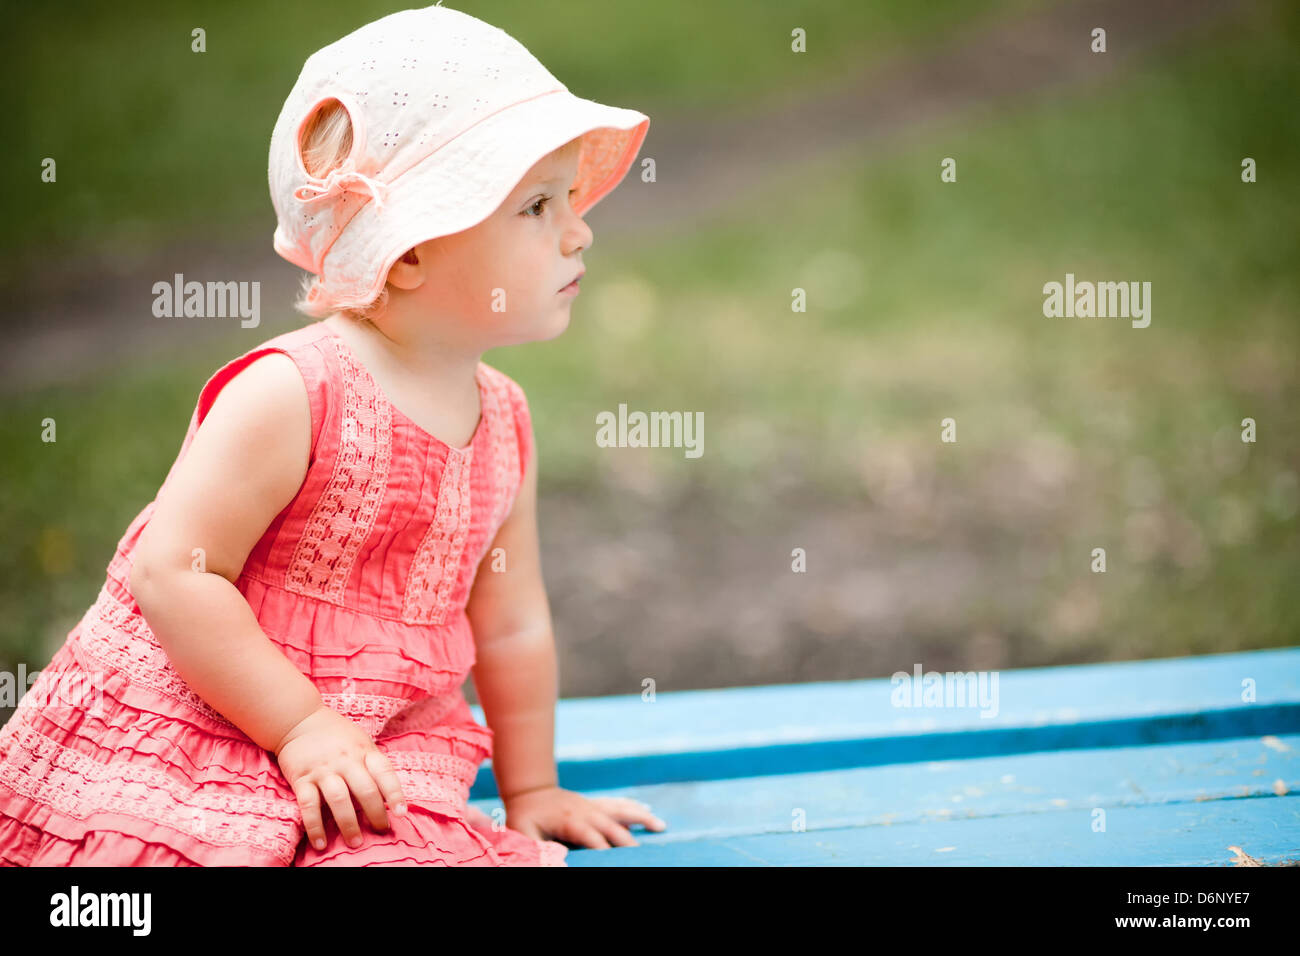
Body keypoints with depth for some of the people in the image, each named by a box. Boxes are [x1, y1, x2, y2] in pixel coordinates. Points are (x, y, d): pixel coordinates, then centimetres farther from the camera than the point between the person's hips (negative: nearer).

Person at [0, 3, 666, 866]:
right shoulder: (289, 394, -18)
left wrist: (532, 793, 20)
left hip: (366, 755, 6)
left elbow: (512, 625, 15)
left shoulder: (502, 421, 5)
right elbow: (173, 574, -20)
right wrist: (303, 728, -20)